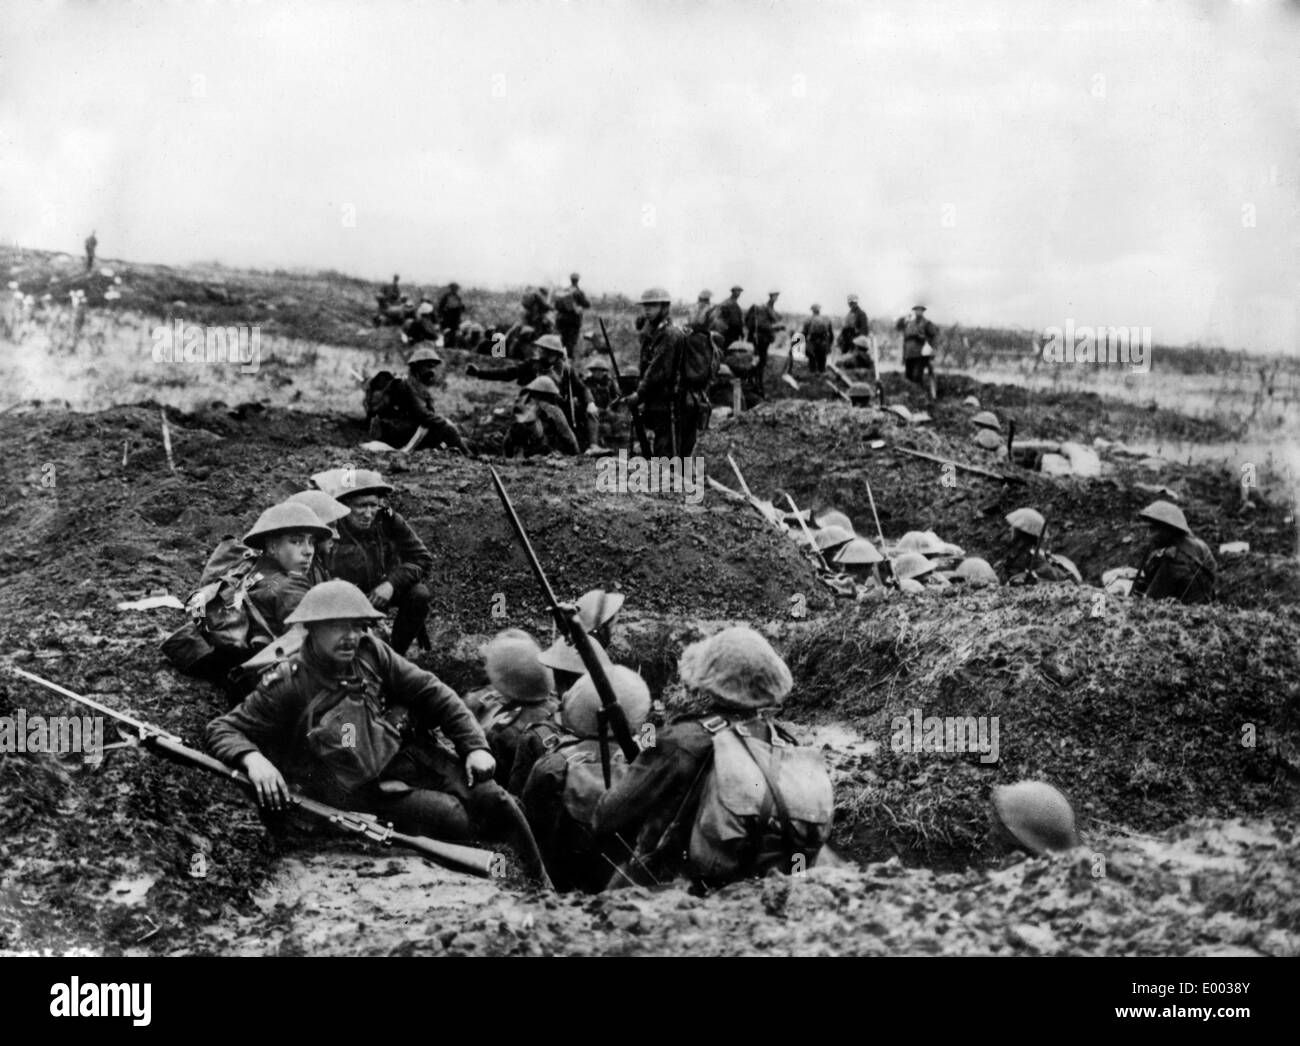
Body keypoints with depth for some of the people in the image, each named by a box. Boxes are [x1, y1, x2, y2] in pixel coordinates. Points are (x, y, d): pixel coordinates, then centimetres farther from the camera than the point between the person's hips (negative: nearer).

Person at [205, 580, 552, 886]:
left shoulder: (370, 652, -1)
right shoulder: (286, 685, -14)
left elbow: (431, 692, 4)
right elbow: (223, 729, -11)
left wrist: (475, 746, -3)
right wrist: (252, 759, -34)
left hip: (406, 753, 5)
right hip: (361, 789, -5)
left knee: (493, 800, -9)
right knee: (452, 816, -23)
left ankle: (542, 892, 7)